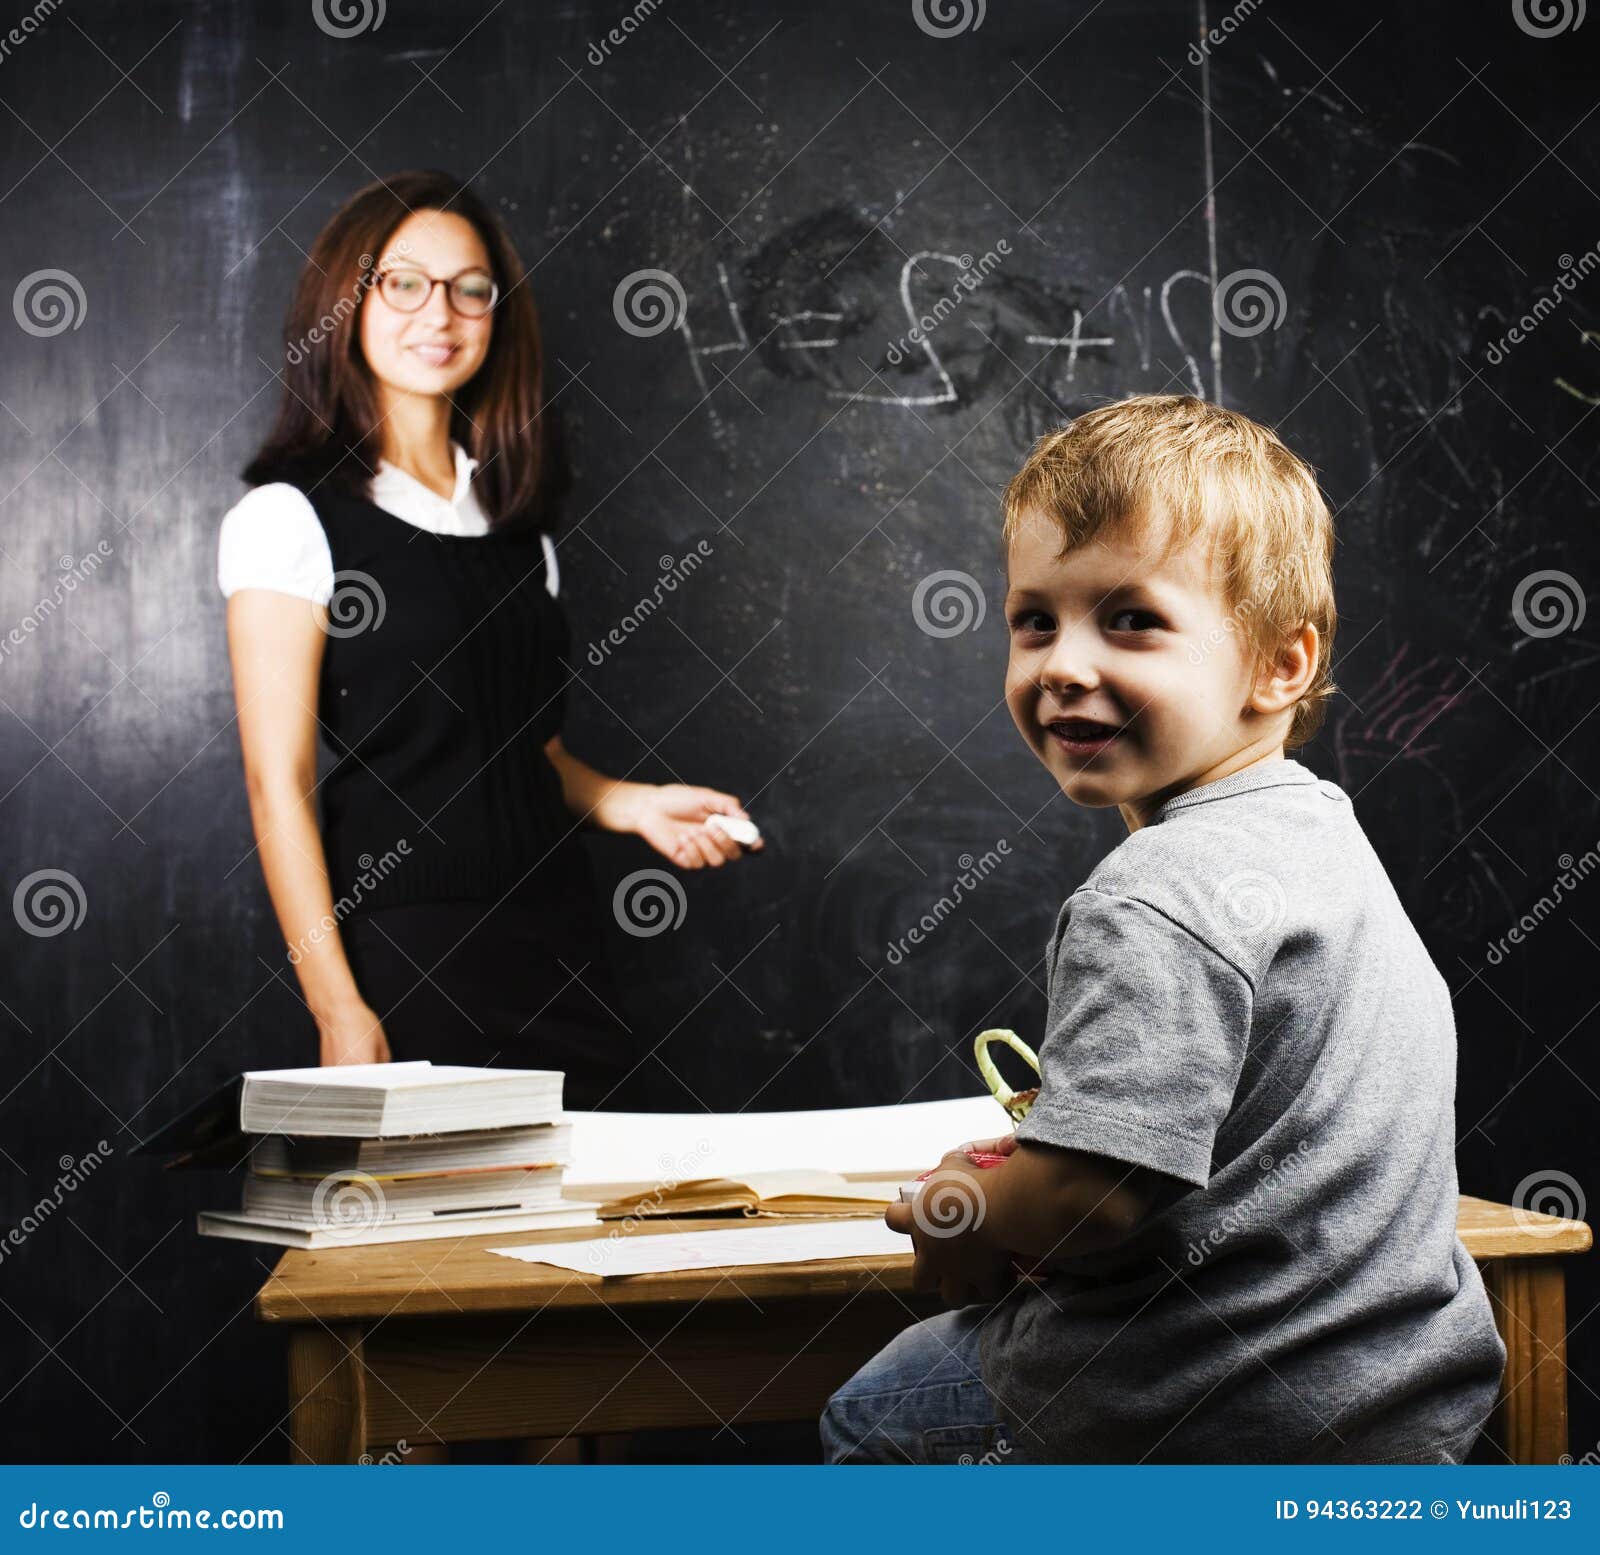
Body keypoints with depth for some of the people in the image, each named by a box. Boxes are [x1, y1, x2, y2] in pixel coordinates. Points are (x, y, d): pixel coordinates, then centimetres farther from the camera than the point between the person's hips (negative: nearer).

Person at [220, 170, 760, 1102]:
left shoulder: (518, 519, 15)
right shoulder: (292, 518, -4)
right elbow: (279, 781, -9)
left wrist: (632, 805, 3)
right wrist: (339, 1011, -16)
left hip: (560, 939, 6)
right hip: (404, 952, -5)